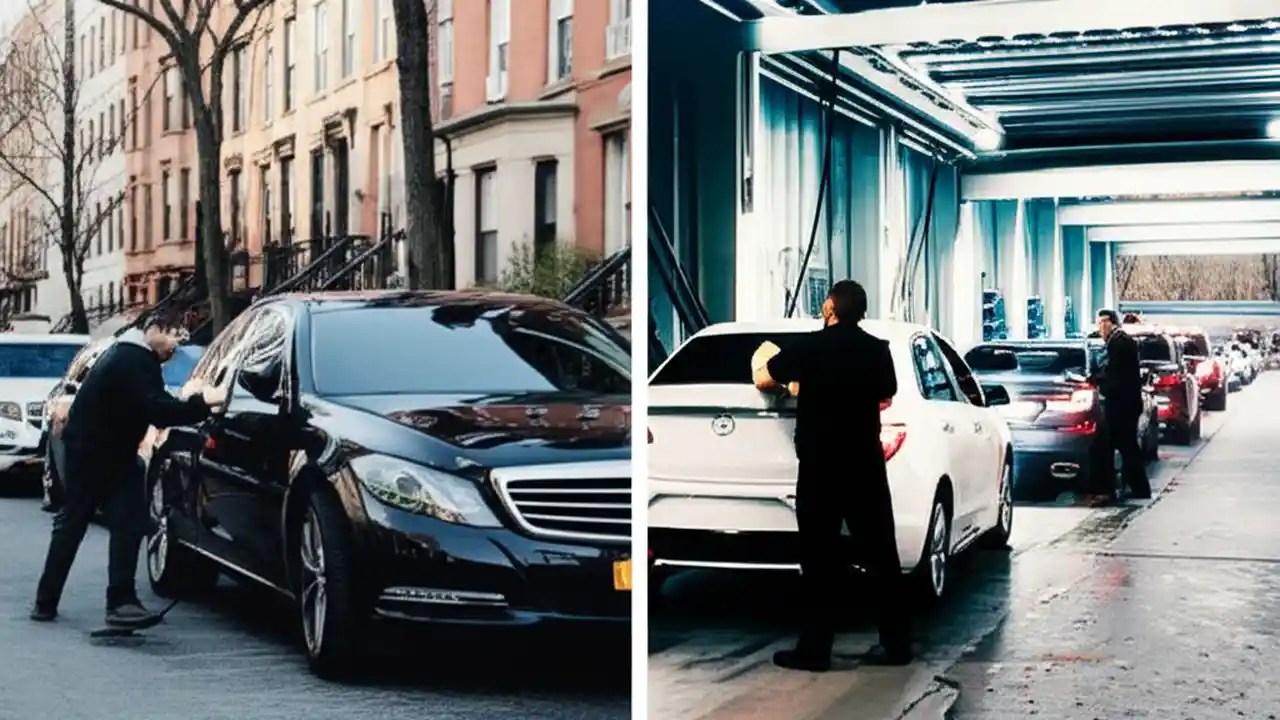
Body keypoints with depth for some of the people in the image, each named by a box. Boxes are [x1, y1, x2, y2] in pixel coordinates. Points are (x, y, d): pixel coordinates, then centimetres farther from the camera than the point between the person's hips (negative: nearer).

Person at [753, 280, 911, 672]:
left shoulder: (809, 346, -6)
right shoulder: (877, 349, 4)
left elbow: (762, 380, 7)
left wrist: (793, 385, 27)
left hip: (819, 467, -3)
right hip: (866, 465, 3)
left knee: (821, 559, 1)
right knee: (881, 555, 9)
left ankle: (815, 649, 3)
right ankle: (897, 643, 12)